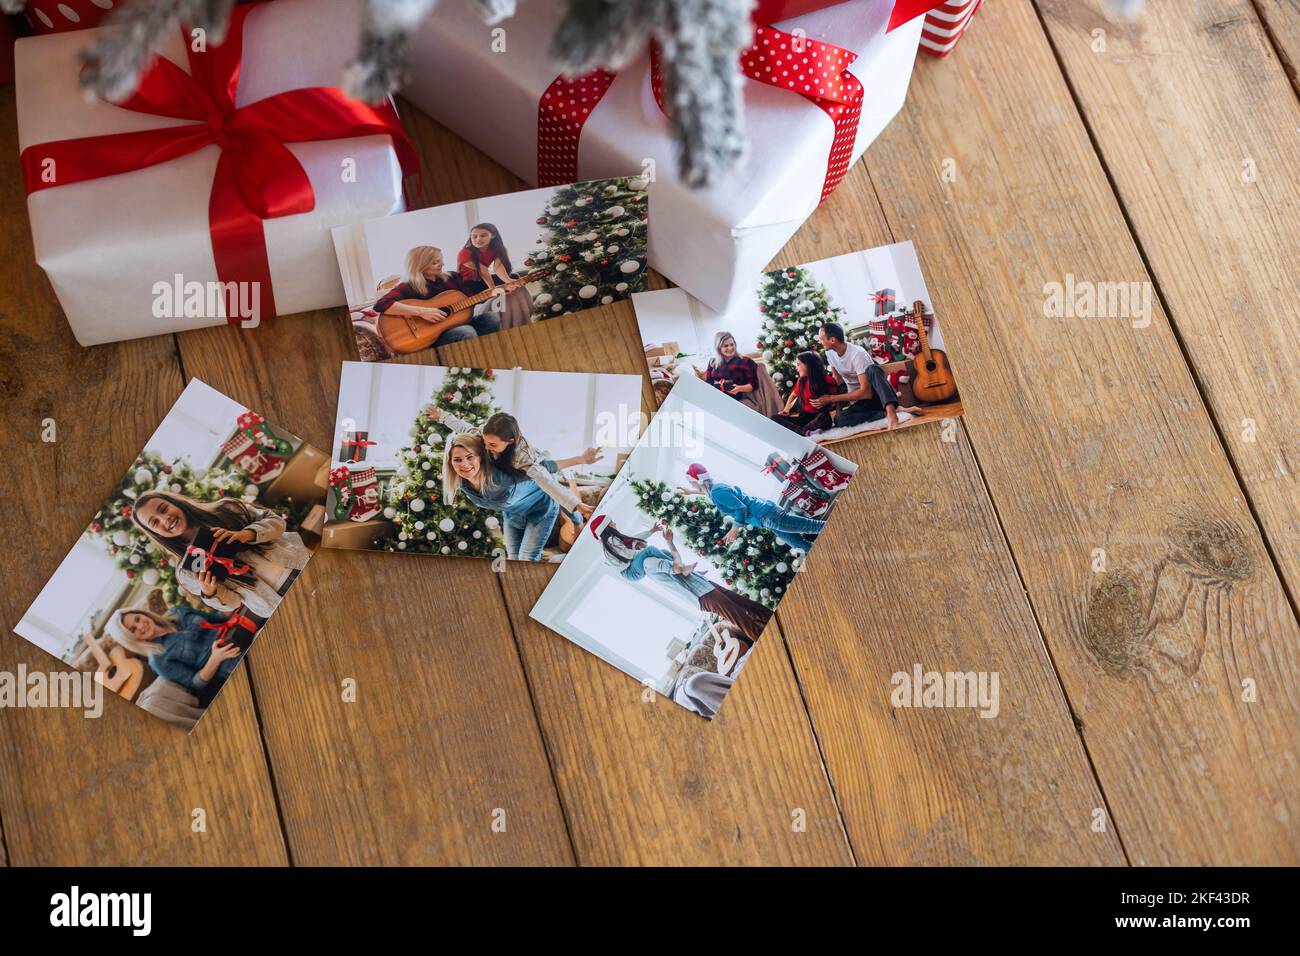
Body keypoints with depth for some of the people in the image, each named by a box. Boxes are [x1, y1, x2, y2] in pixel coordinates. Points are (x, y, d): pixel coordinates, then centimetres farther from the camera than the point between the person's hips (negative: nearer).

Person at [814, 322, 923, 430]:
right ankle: (894, 410, -28)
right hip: (860, 401, 6)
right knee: (840, 419, -30)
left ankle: (891, 410, -52)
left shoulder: (857, 354, -21)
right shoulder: (830, 354, 0)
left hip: (875, 394, -5)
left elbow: (866, 392, -25)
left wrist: (831, 398, -23)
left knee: (873, 369, -38)